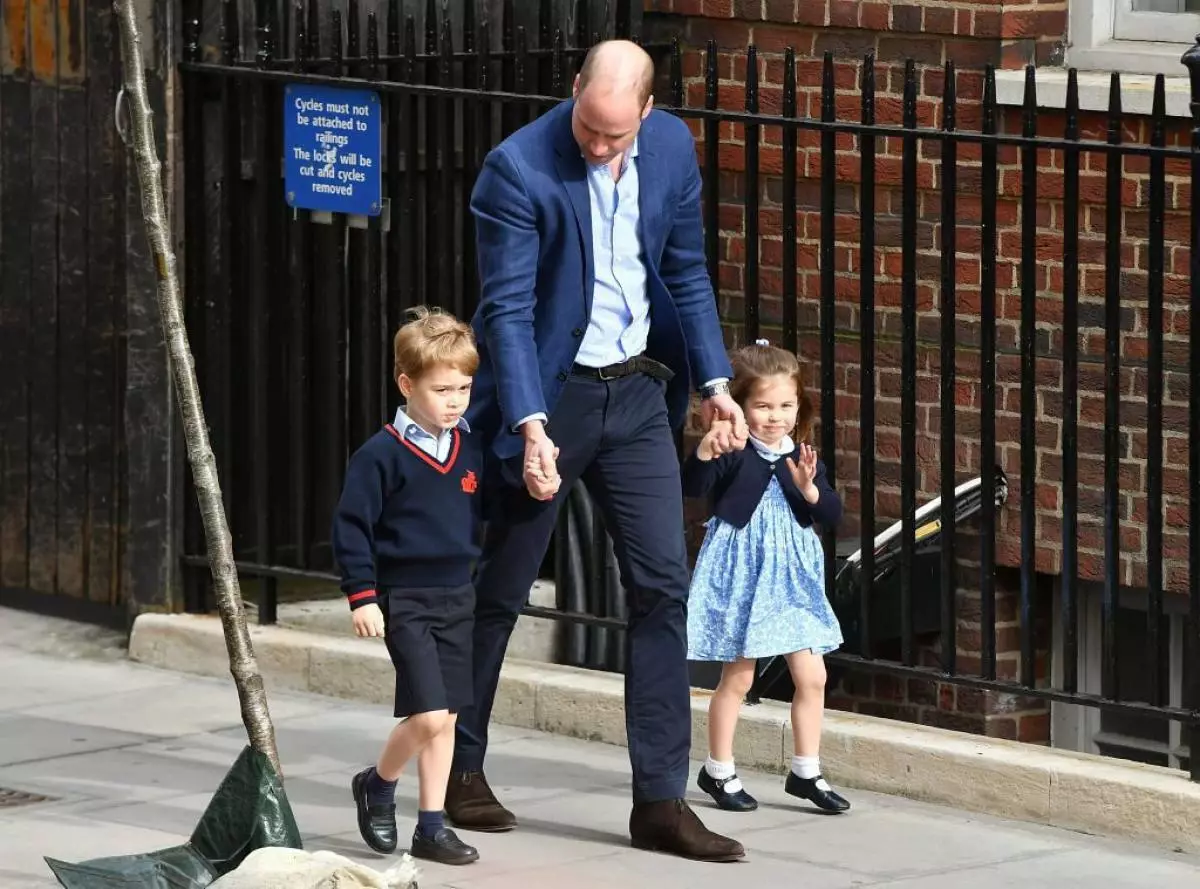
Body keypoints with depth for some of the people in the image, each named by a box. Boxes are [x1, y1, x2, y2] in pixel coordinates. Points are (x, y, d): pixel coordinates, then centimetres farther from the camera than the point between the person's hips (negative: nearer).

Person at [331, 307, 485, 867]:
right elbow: (351, 526, -10)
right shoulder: (382, 456, -12)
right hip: (404, 599, -6)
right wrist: (362, 596, -12)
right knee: (429, 714, -13)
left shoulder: (471, 448, 5)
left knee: (445, 719, 8)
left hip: (458, 595, 6)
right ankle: (377, 785, 13)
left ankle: (431, 826, 17)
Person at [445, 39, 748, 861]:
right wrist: (532, 427, -26)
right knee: (501, 589, 6)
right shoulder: (518, 168, -18)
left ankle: (661, 801, 0)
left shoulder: (672, 148, -2)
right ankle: (460, 769, 24)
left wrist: (713, 378, 3)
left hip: (638, 391, 4)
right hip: (551, 391, -4)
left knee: (663, 585, -2)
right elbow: (508, 308, -19)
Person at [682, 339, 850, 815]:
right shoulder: (732, 454, -10)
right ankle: (718, 771, 16)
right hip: (741, 573, -5)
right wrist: (704, 453, -41)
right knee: (737, 676, 3)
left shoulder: (803, 459, 4)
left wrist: (810, 489, -19)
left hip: (792, 578, 5)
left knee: (812, 676, 3)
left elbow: (832, 515, 0)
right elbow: (691, 488, -24)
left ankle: (806, 772, 15)